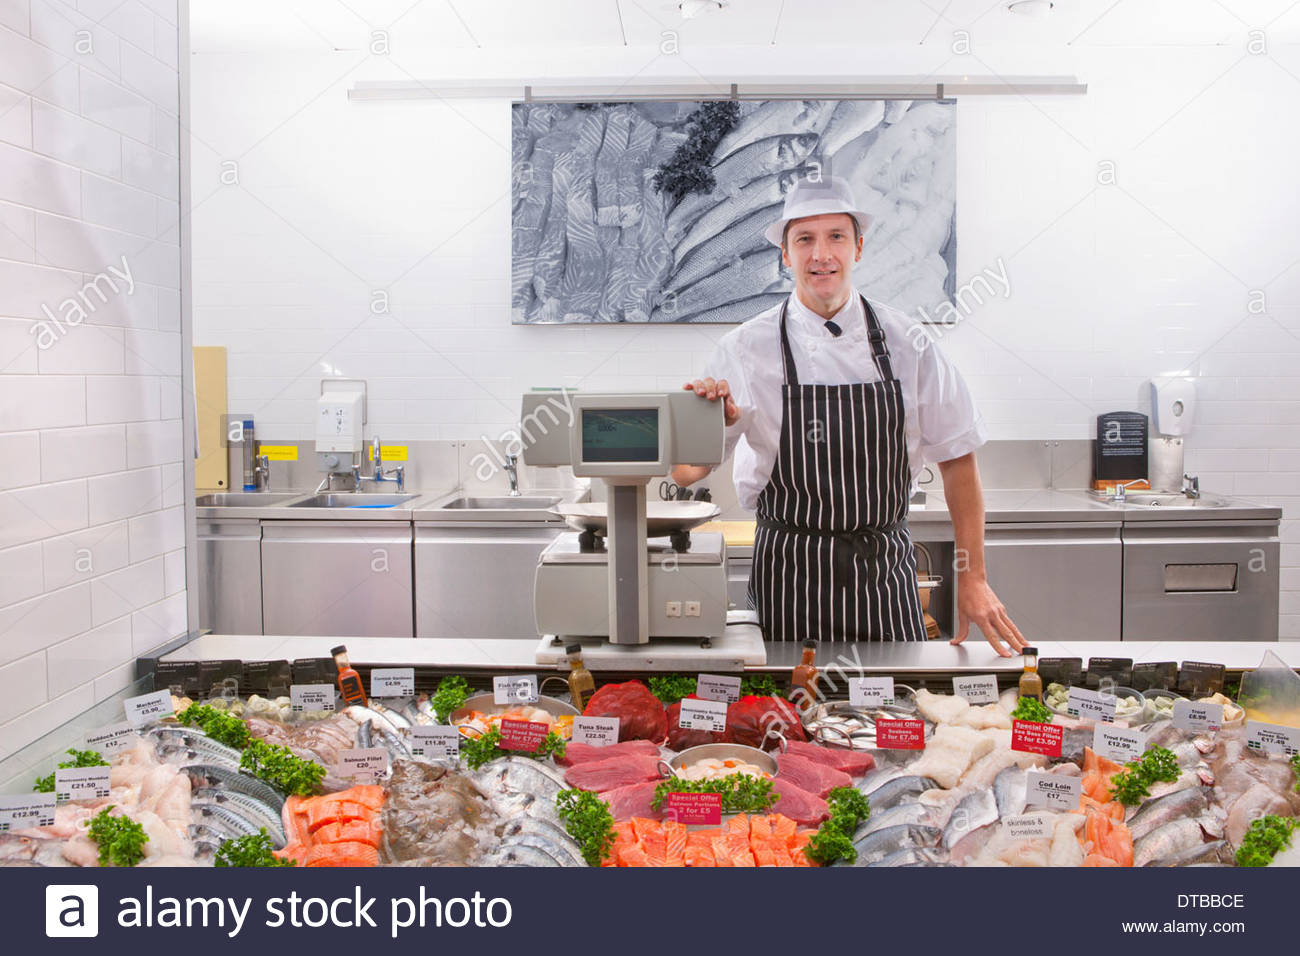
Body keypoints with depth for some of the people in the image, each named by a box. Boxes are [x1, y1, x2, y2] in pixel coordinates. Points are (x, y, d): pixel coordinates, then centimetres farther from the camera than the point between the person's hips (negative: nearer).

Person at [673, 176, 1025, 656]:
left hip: (885, 575, 2)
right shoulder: (747, 348, -5)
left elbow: (958, 458, 5)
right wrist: (715, 420, -29)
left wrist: (972, 578, 1)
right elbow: (686, 471, -8)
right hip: (791, 576, -1)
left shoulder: (904, 342, 0)